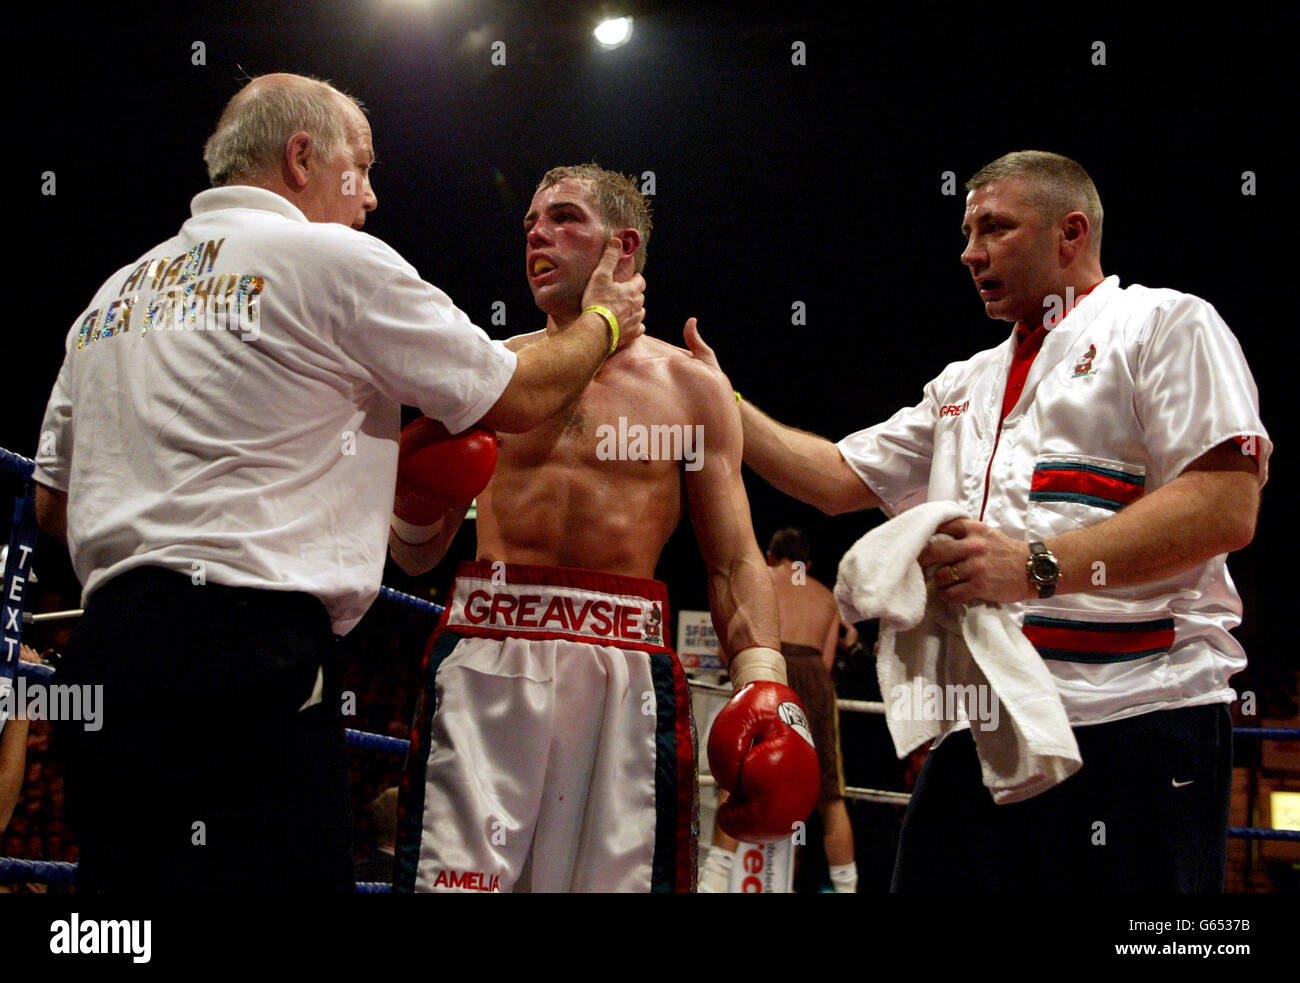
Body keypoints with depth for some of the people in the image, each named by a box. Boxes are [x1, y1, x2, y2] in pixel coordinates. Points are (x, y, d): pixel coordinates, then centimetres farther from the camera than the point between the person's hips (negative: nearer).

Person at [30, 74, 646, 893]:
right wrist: (604, 324, 26)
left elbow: (54, 502, 23)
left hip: (105, 649, 8)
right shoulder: (334, 260, 1)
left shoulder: (115, 293, 21)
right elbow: (518, 399, 7)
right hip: (246, 651, -8)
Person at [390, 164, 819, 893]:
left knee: (619, 871, -2)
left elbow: (735, 562, 7)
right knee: (457, 874, -8)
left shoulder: (690, 388, 12)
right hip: (485, 656, 0)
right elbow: (418, 555, 17)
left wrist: (762, 683, -9)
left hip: (627, 668, 0)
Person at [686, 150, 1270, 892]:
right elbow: (841, 479, 30)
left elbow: (1226, 508, -11)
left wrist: (1036, 567, -19)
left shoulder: (1165, 324, 2)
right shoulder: (964, 385, 27)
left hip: (1133, 720, -7)